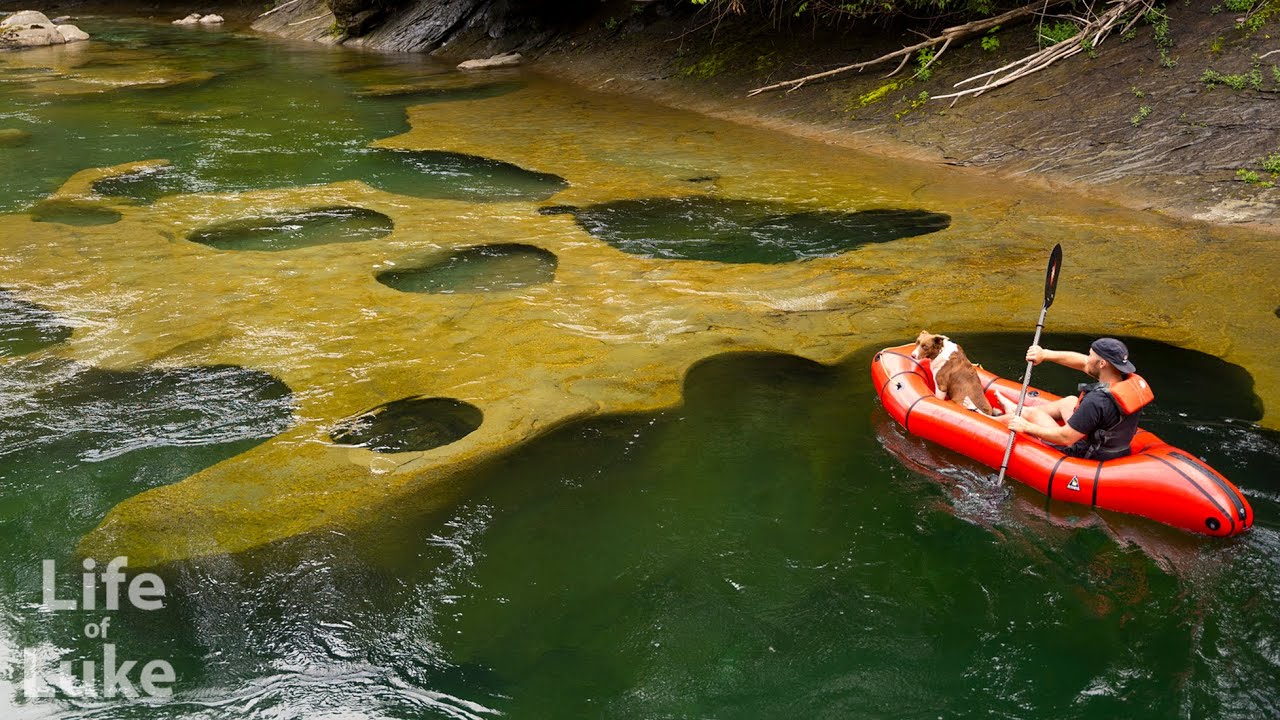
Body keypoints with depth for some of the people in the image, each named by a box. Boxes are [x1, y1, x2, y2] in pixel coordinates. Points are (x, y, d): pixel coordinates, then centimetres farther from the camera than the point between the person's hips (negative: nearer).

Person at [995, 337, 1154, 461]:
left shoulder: (1097, 401, -35)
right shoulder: (1132, 381, -9)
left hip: (1086, 458, -8)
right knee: (1070, 401, 26)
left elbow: (1065, 437, -27)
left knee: (1032, 414, 9)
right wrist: (1045, 354, -4)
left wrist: (1026, 427, -15)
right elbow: (1082, 363, 1)